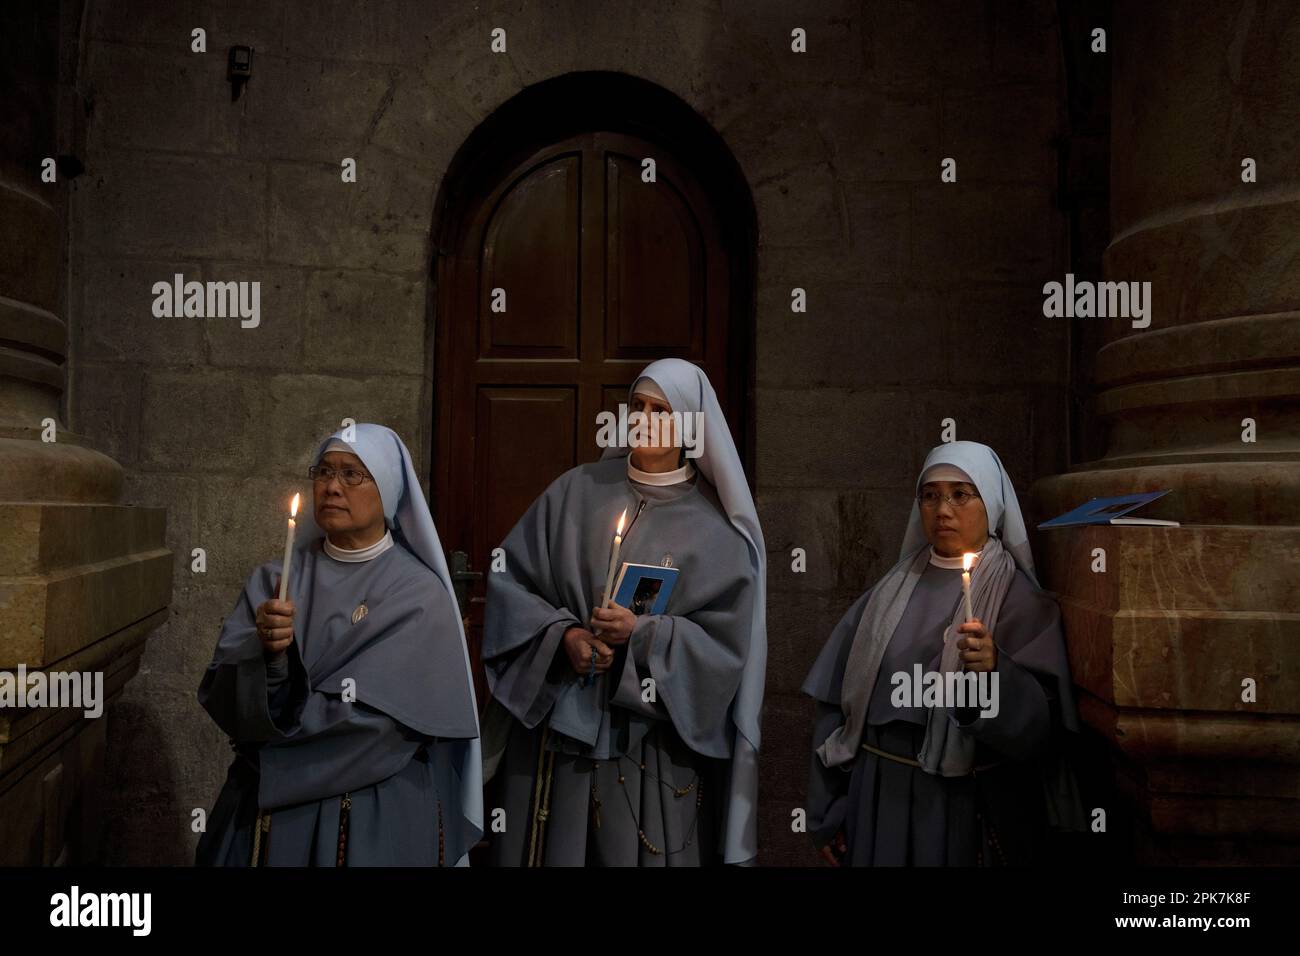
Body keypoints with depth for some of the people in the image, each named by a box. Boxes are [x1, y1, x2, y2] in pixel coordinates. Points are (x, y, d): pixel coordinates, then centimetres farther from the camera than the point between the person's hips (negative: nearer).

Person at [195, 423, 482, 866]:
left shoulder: (419, 596, -10)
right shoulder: (274, 581, 2)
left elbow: (374, 718, -17)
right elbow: (220, 696, -5)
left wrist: (266, 730, -8)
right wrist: (264, 652, -24)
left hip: (377, 816, -3)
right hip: (266, 805, 3)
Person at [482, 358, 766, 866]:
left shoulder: (714, 528, -2)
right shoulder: (578, 490, 3)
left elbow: (725, 641, -6)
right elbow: (510, 578, 2)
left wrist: (642, 634, -19)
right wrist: (563, 635, -13)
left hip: (653, 734, -1)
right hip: (559, 717, 2)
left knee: (636, 851, 6)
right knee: (554, 848, 9)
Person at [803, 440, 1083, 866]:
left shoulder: (1020, 600, -6)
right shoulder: (891, 590, 4)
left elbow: (1041, 723, -14)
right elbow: (837, 700, 4)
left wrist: (996, 672, -32)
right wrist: (826, 813, 1)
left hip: (968, 807, -3)